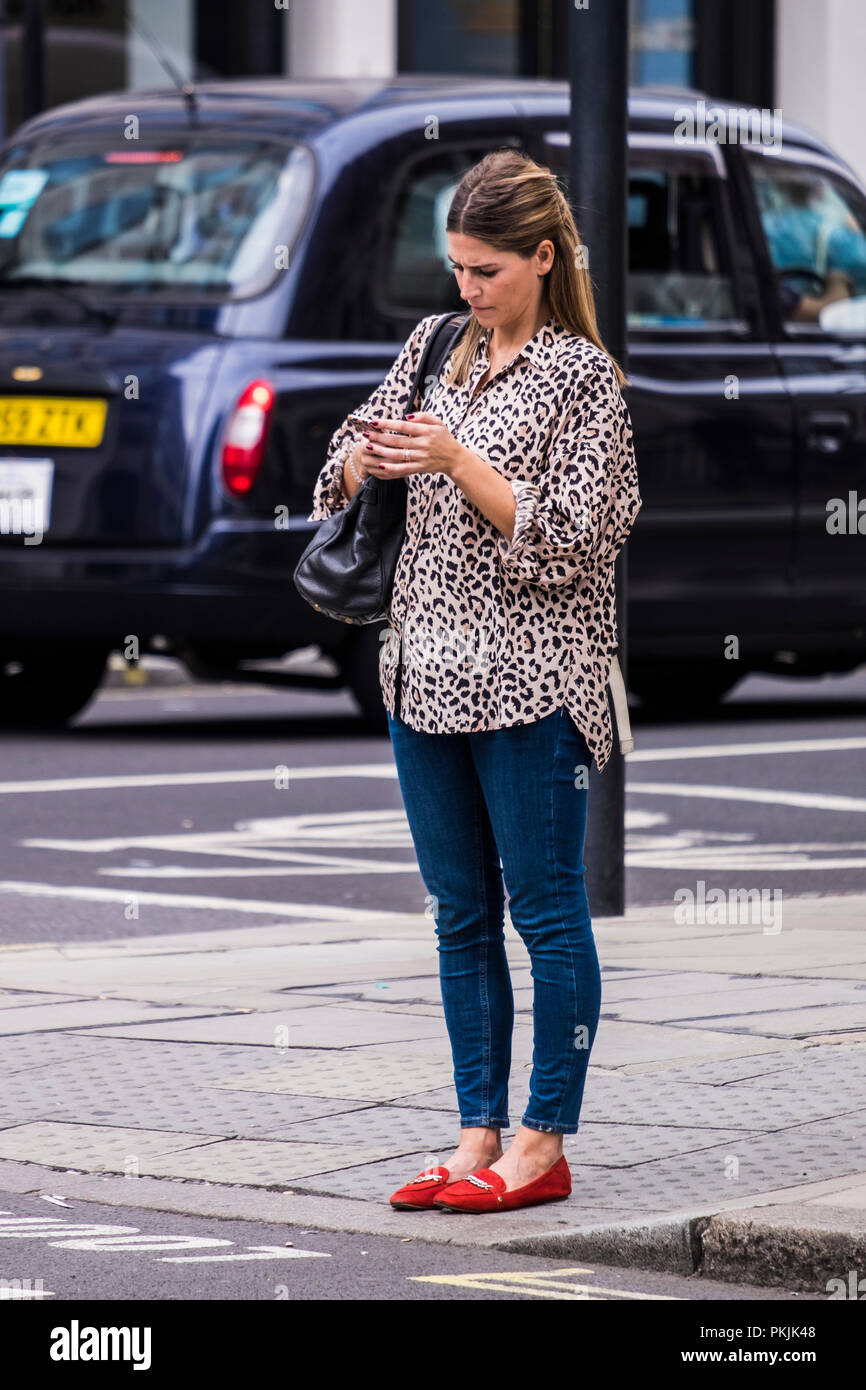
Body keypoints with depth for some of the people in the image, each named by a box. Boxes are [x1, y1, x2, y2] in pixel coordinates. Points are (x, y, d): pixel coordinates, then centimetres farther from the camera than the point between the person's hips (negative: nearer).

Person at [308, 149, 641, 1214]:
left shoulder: (582, 376, -7)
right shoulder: (437, 347, 12)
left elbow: (568, 538, -12)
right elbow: (346, 473, 15)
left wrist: (457, 460, -19)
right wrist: (362, 458, -8)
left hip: (531, 679, -6)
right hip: (429, 667, 7)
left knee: (546, 912, -1)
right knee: (462, 917, 9)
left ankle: (543, 1145, 3)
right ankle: (478, 1137, 14)